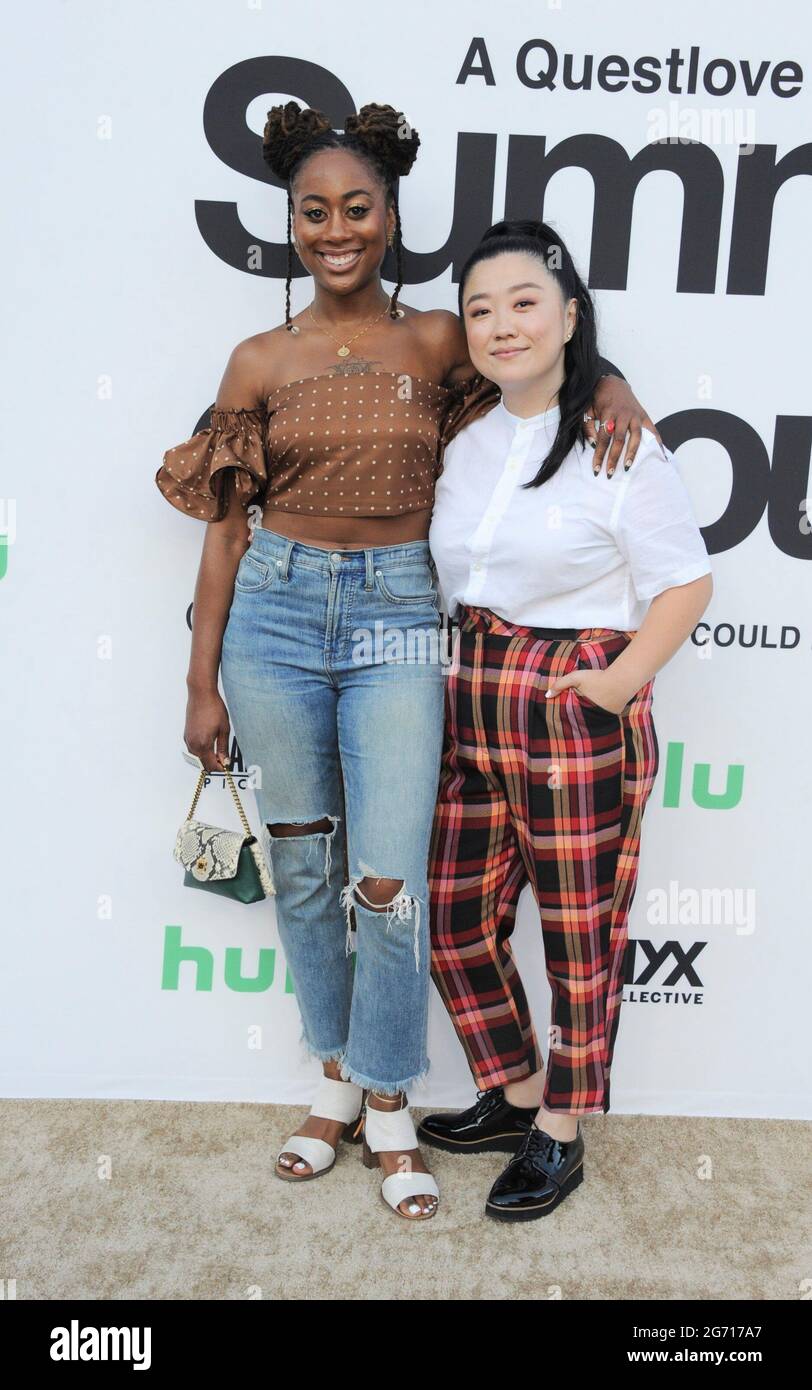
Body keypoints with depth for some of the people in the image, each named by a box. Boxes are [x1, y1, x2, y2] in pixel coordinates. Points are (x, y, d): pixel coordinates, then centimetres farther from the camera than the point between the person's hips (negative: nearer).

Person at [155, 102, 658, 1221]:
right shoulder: (260, 362, 5)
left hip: (397, 617, -1)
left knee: (389, 879, -4)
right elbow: (226, 527, 6)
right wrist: (202, 683, 4)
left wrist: (613, 387, -7)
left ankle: (386, 1103, 21)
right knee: (301, 863, 11)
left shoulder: (437, 341, 4)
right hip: (277, 611, 2)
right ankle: (336, 1074, 33)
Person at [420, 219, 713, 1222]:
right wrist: (466, 677, 9)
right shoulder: (464, 447, 12)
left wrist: (615, 685, -15)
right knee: (457, 921, 12)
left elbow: (686, 582, -8)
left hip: (577, 721, -6)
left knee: (581, 936, 7)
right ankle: (515, 1093, 37)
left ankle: (560, 1138, 28)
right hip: (471, 714, 7)